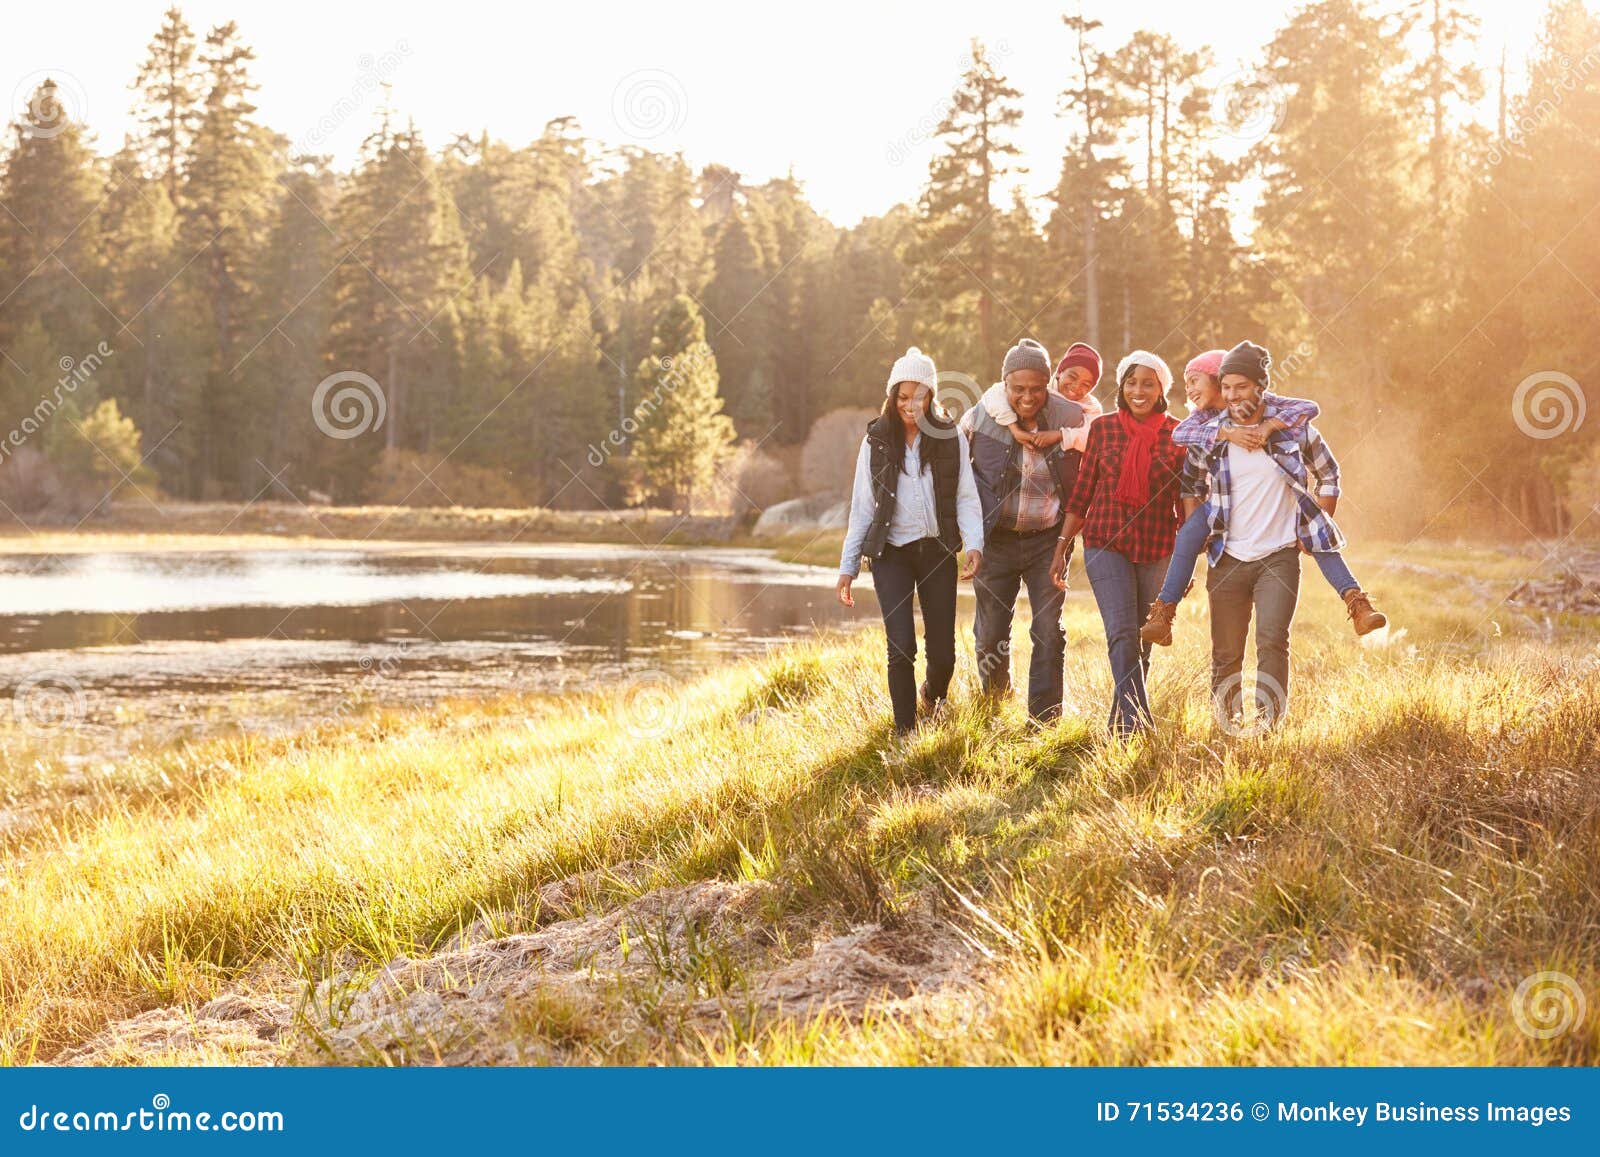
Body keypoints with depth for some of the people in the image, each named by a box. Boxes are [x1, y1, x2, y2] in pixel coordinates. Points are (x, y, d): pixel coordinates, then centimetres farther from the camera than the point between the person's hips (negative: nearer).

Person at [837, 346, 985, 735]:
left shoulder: (951, 438, 2)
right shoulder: (876, 443, 3)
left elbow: (966, 498, 0)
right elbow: (862, 508, 5)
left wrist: (974, 543, -17)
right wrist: (848, 566, 0)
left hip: (937, 552, 1)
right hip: (891, 554, -1)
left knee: (943, 652, 4)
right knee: (901, 648, -12)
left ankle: (930, 695, 39)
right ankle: (905, 732, 2)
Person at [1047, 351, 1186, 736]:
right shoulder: (1102, 428, 3)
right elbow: (1081, 493, 7)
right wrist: (1061, 549, 5)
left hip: (1157, 552, 1)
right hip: (1106, 545, -1)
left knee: (1143, 644, 7)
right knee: (1122, 634, -16)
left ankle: (1118, 724, 21)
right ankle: (1138, 723, -19)